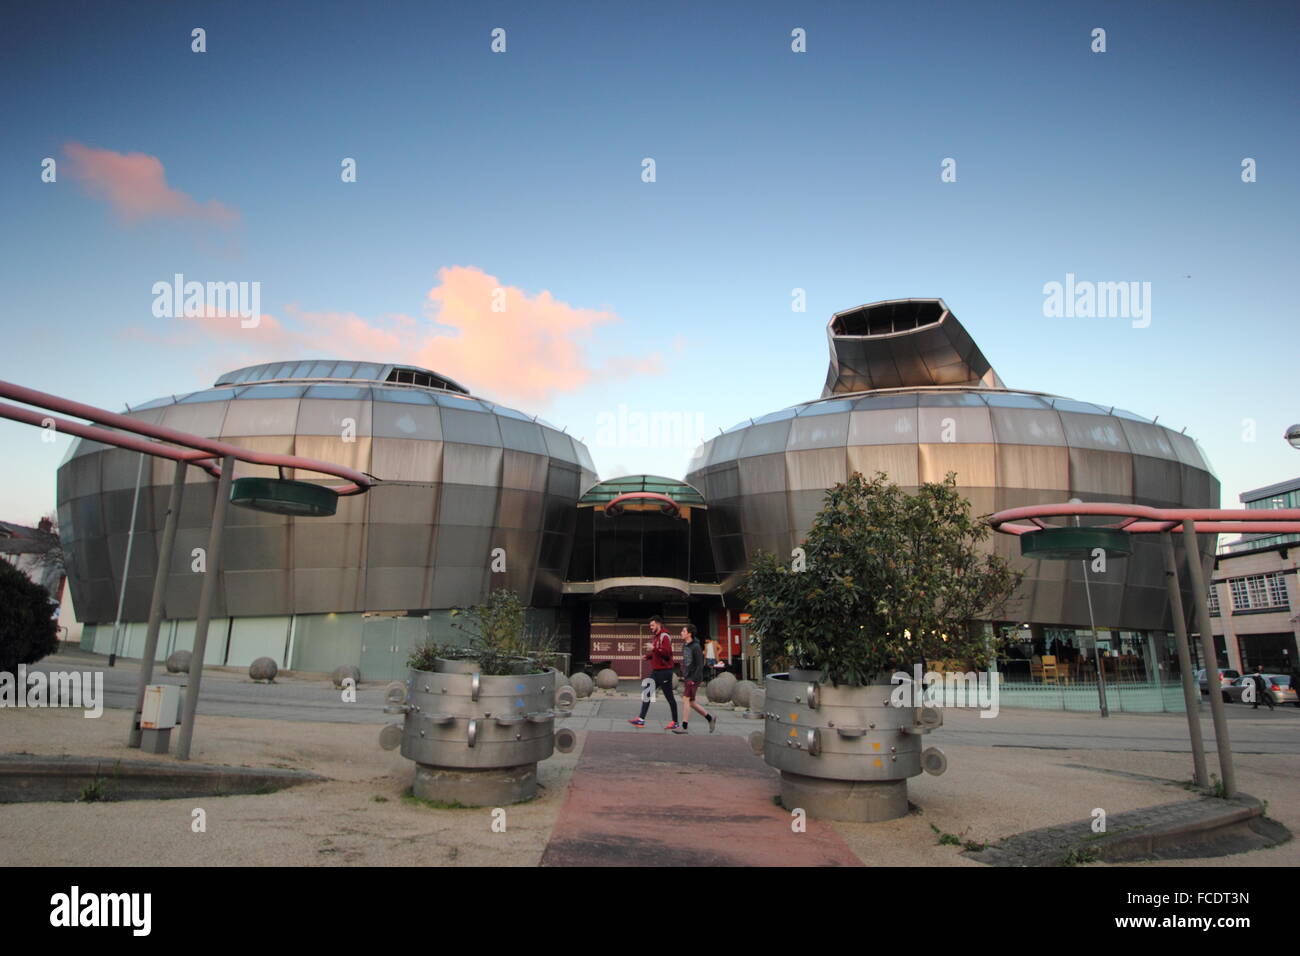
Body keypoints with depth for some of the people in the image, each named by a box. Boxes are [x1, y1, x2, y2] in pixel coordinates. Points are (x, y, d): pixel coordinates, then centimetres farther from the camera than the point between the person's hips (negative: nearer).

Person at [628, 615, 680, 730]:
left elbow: (667, 652, -25)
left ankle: (675, 722, 10)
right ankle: (641, 719, 7)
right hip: (655, 671, 9)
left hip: (664, 671, -9)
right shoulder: (655, 637, 15)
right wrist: (648, 656, 9)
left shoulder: (664, 636, -13)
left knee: (669, 696, 0)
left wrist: (654, 649, -26)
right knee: (646, 694, 5)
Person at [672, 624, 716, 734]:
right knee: (691, 703, 10)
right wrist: (683, 676, 15)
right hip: (687, 678, 9)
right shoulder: (684, 645, 11)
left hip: (694, 678, -9)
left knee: (686, 699, -11)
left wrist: (694, 680, -19)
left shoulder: (695, 647, -14)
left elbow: (700, 665, -16)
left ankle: (684, 727, -7)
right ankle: (710, 718, 23)